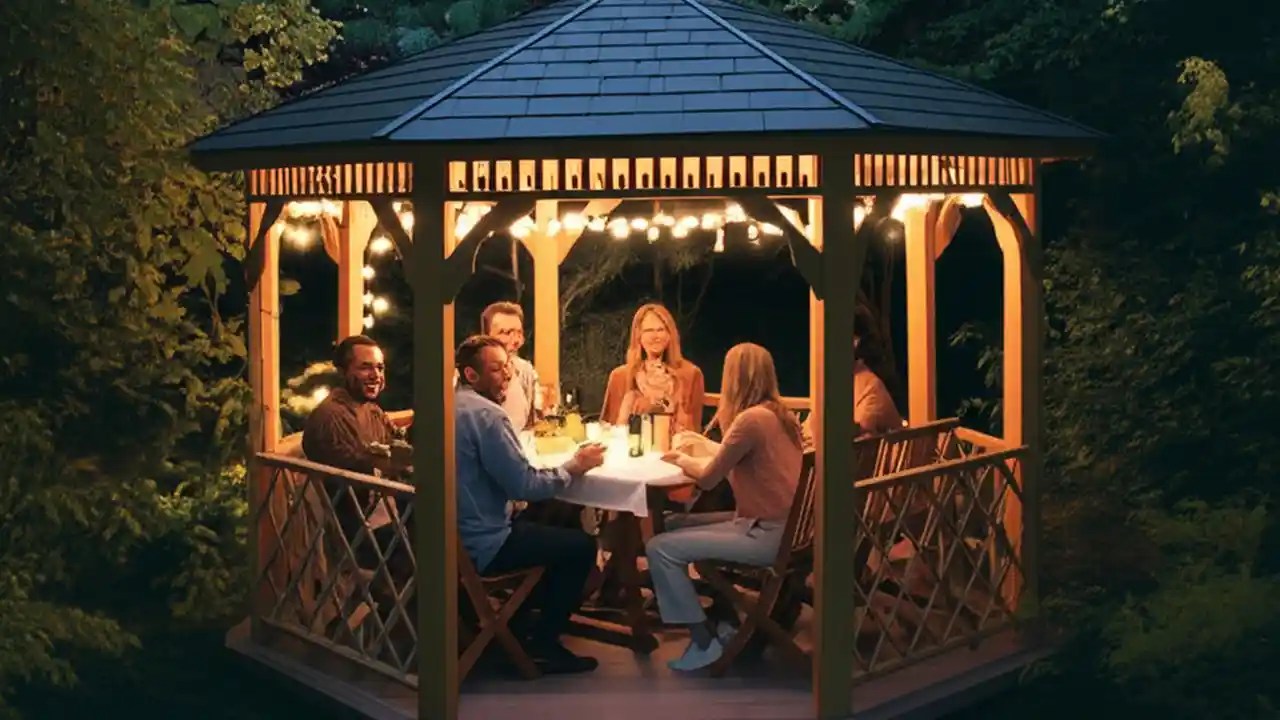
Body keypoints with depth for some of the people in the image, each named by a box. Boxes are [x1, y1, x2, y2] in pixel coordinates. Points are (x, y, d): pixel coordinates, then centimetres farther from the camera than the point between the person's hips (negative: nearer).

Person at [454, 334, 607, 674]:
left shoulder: (451, 406, 8)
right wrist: (573, 467, -10)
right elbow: (523, 485, -23)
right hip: (482, 544, -10)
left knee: (554, 520, 26)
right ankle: (543, 644, 10)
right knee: (582, 545, 3)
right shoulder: (485, 414, -22)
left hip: (457, 536, 10)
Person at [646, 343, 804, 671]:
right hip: (779, 524, 10)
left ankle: (704, 641, -4)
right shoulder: (776, 413, 9)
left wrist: (681, 459, 6)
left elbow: (708, 478, -12)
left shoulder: (751, 419, -19)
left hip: (767, 534, -10)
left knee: (659, 548, -12)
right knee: (674, 526, 18)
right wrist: (700, 444, 30)